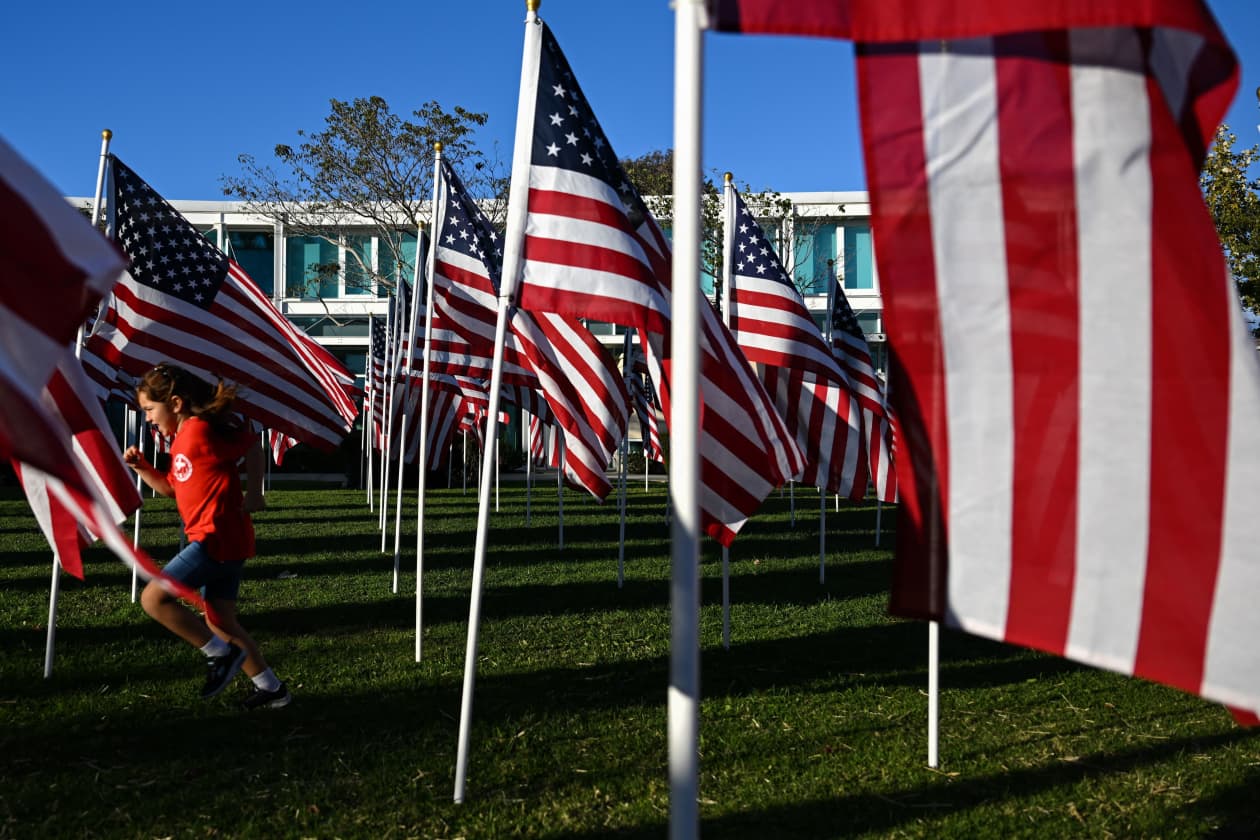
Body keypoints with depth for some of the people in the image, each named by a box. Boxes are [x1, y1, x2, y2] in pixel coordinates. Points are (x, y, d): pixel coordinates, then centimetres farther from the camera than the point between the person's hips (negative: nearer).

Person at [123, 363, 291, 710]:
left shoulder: (200, 430, -12)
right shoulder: (183, 437, 19)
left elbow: (252, 447, -10)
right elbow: (171, 487, 25)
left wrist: (253, 493, -11)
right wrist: (141, 467, 11)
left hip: (217, 537, -11)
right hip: (223, 541, 11)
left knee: (154, 598, -11)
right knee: (220, 622, 14)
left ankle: (221, 655, -3)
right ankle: (270, 687, 21)